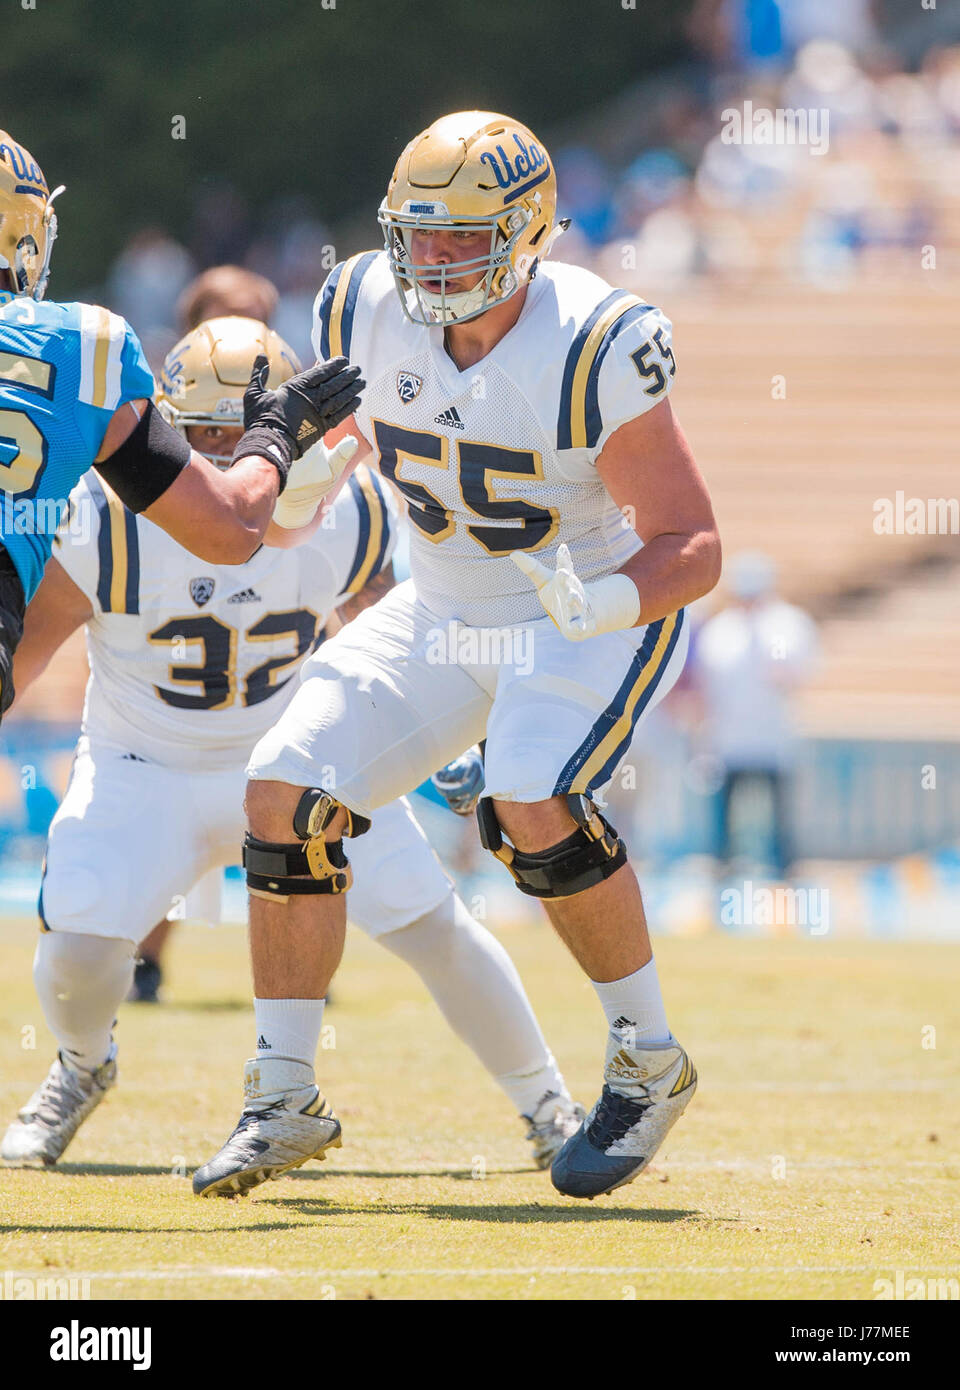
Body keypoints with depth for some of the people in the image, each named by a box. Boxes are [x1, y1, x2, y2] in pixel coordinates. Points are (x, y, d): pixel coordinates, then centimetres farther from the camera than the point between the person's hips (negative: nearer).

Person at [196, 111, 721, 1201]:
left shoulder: (591, 353, -27)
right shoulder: (369, 313, -11)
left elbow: (692, 547, -23)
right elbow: (346, 425, 12)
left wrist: (598, 604, -42)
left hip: (602, 616, -6)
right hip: (442, 614, 6)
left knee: (535, 807, -30)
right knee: (286, 792, -9)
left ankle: (649, 1062, -6)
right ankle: (283, 1104, 1)